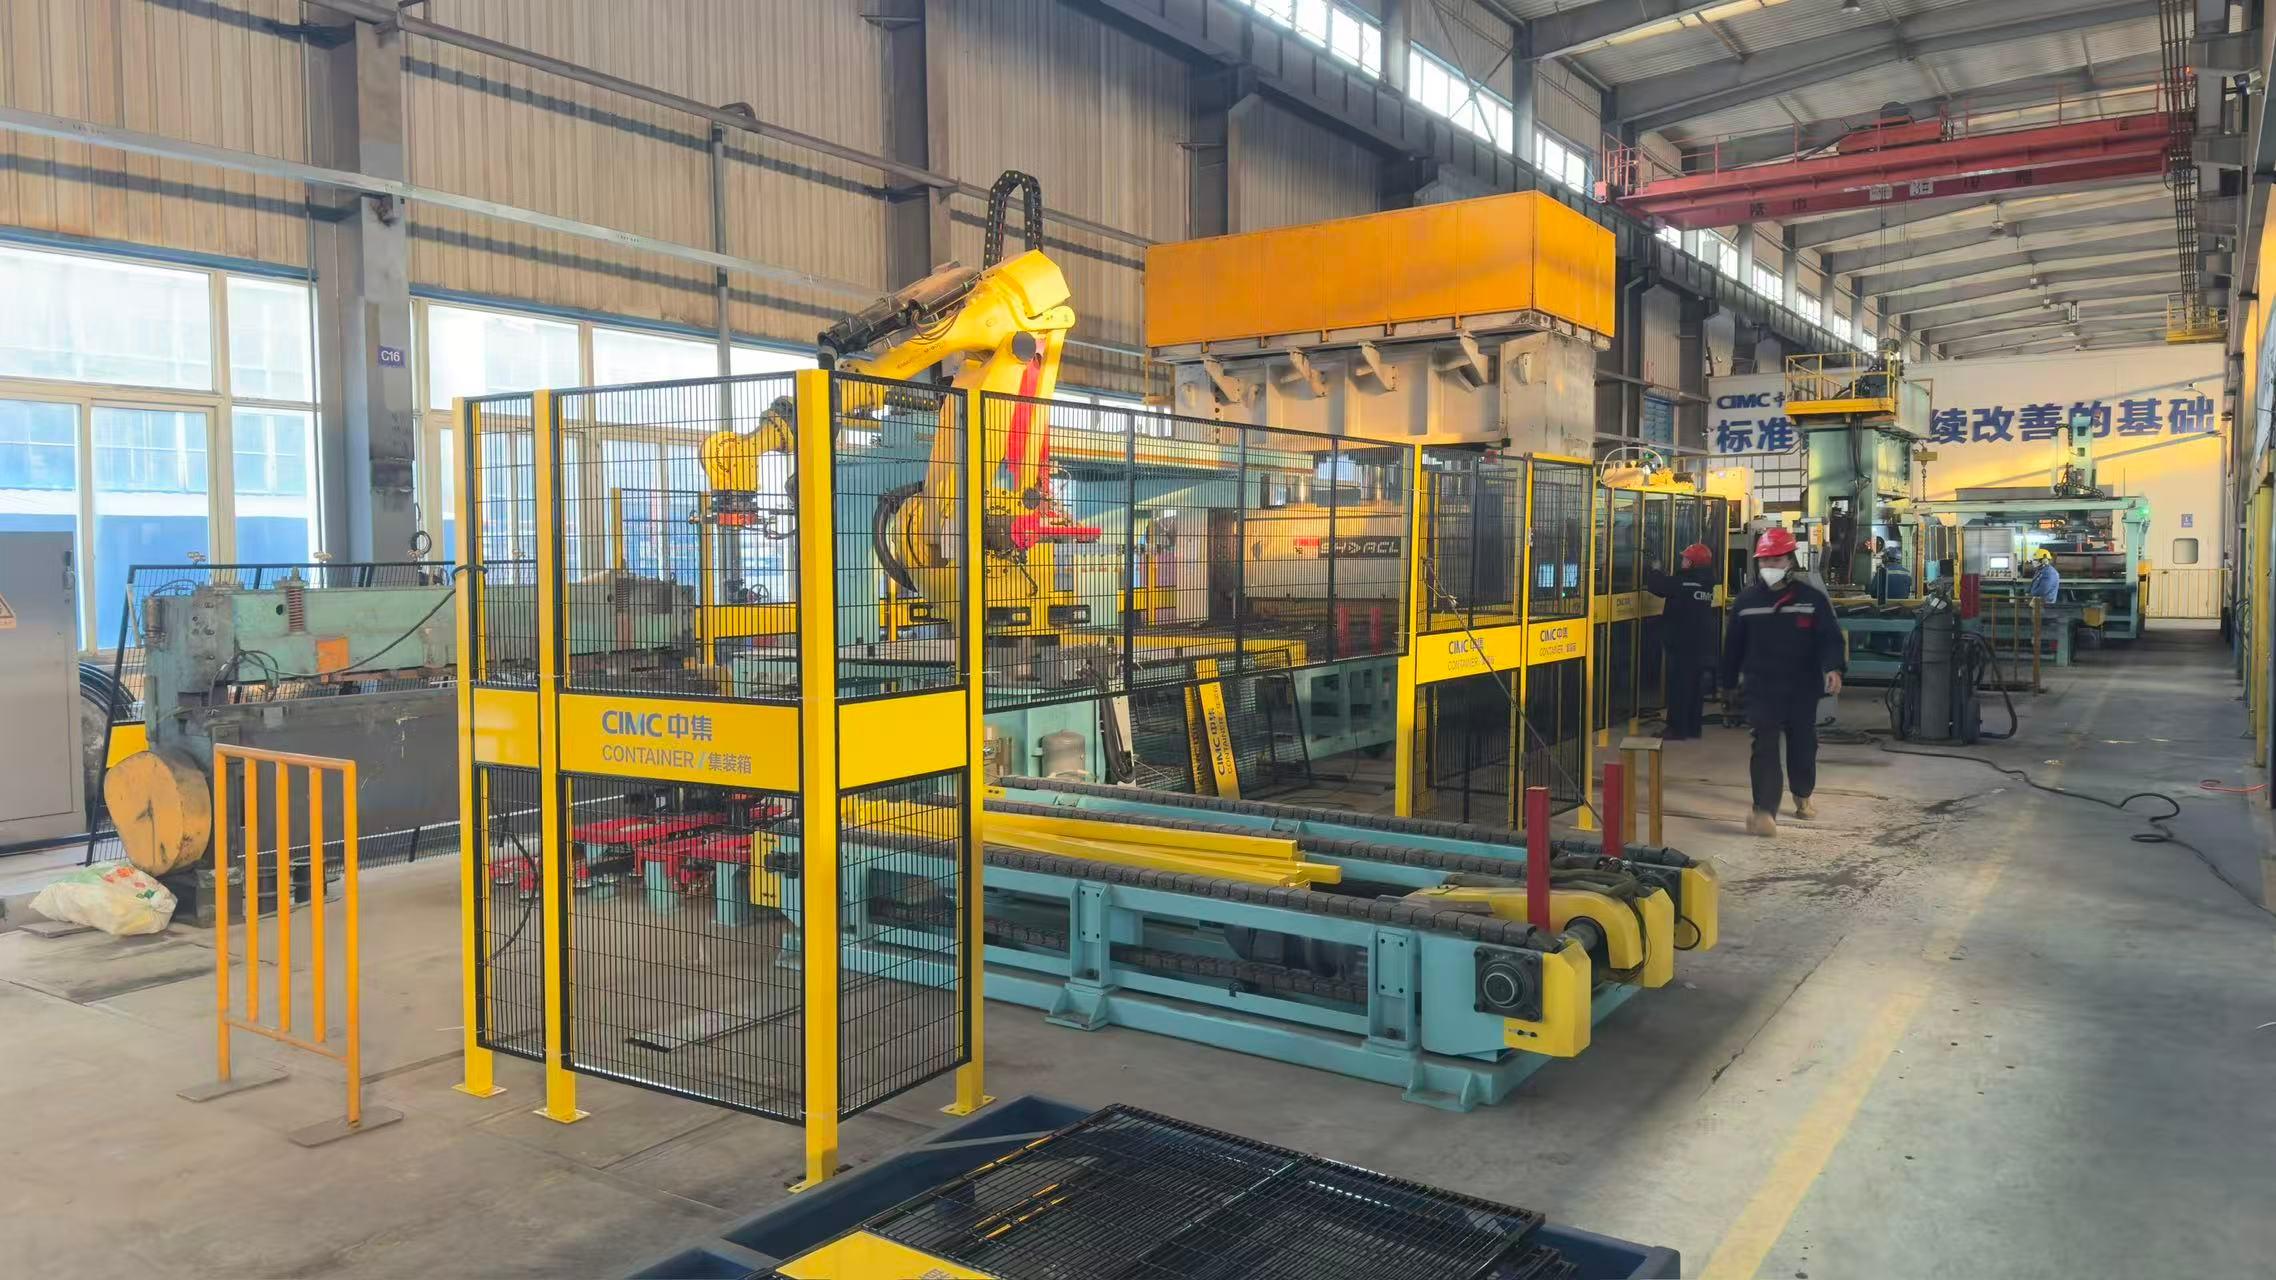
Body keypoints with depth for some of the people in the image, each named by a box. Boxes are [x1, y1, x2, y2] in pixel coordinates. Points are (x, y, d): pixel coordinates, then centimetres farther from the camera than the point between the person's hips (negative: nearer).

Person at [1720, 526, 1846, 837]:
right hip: (1761, 687, -1)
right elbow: (1733, 645, 9)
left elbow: (1830, 638, -6)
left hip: (1802, 688, 1)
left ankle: (1803, 795, 43)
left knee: (1803, 744, 16)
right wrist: (1728, 682, 13)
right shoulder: (1746, 600, 2)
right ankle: (1764, 812, -18)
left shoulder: (1812, 598, -3)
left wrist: (1833, 667, -25)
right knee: (1765, 748, -12)